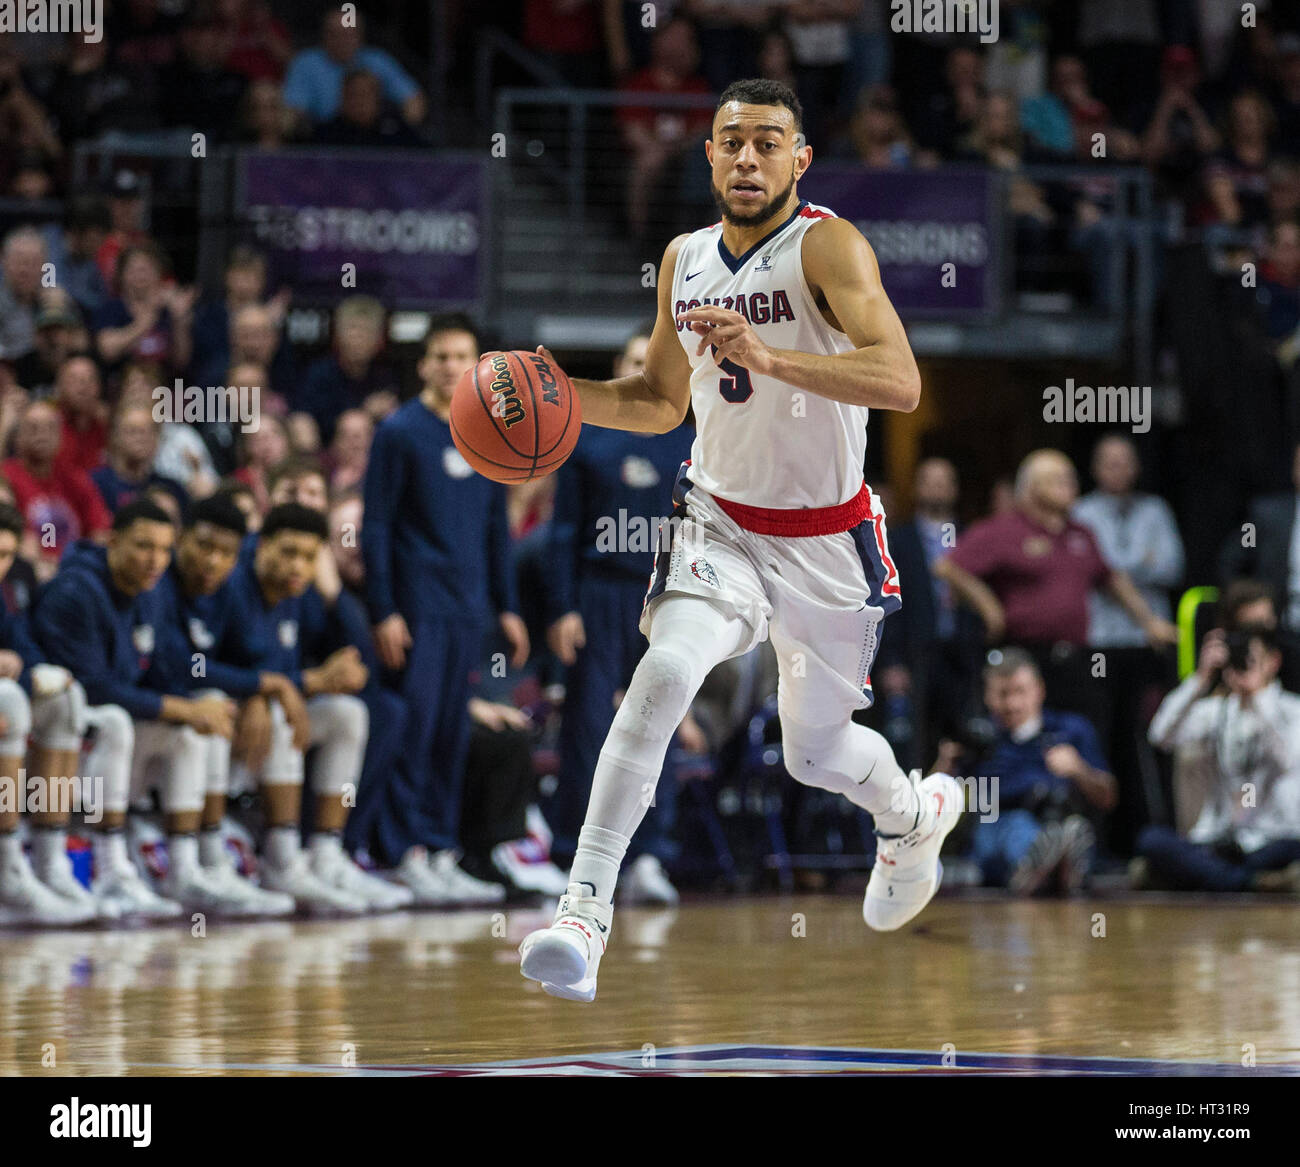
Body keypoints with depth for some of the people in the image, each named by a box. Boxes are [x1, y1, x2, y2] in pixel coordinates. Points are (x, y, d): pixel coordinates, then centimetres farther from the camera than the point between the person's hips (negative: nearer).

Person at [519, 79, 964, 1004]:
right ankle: (585, 911, -29)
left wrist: (769, 357, -43)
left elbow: (900, 382, -31)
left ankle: (916, 810, 49)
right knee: (664, 674, -25)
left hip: (827, 541, -3)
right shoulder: (685, 259, 3)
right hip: (720, 523, 3)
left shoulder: (828, 247, -17)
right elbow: (661, 401, 17)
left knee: (816, 753, 12)